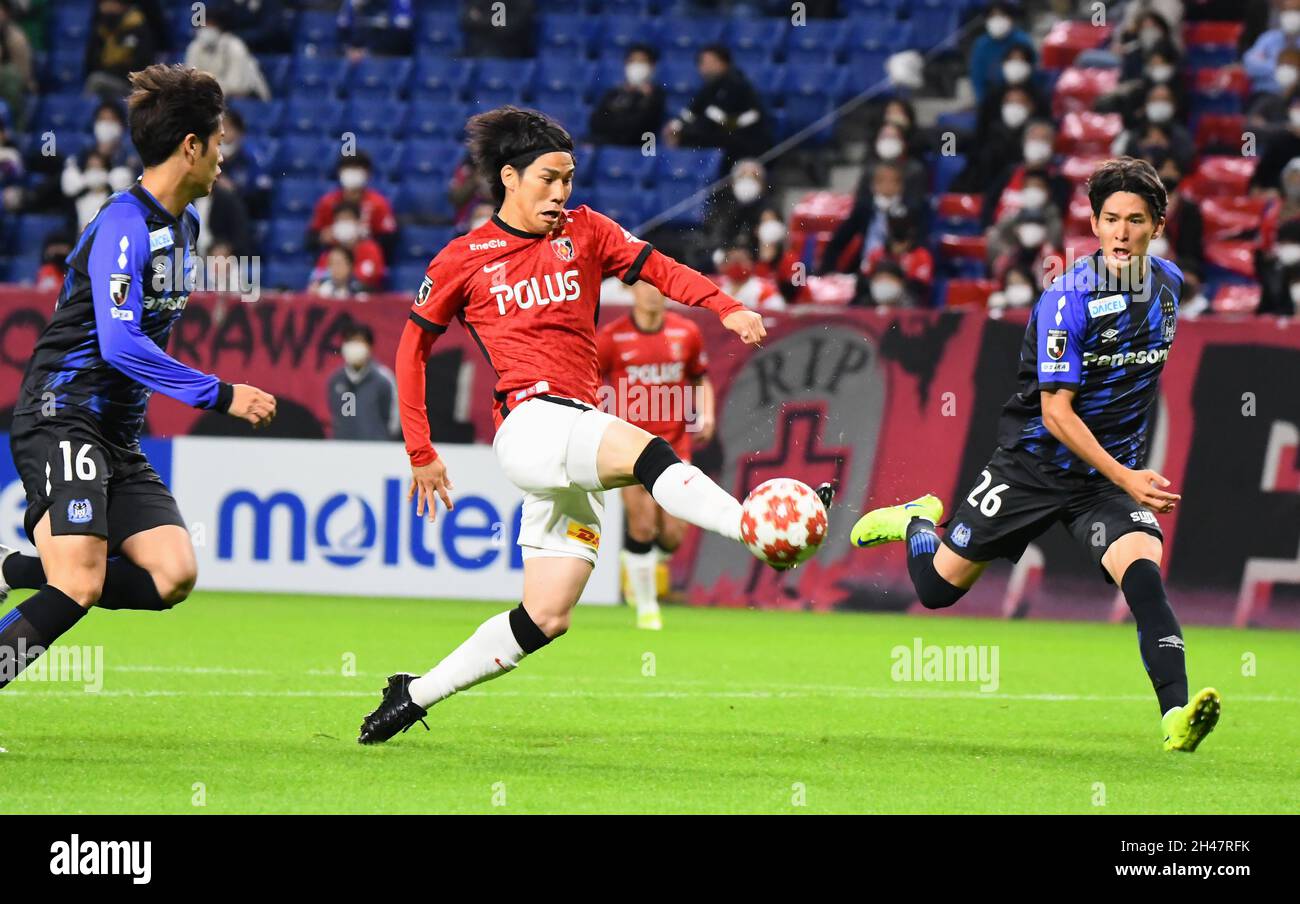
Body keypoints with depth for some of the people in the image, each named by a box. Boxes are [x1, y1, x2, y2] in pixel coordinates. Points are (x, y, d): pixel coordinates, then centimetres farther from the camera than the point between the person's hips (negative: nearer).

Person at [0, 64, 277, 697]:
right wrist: (221, 396, -24)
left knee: (173, 576, -6)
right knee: (78, 588, -22)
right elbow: (122, 345, -25)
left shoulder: (183, 223, 13)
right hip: (62, 420, -9)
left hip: (117, 432, 9)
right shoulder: (124, 226, -17)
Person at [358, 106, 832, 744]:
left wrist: (726, 308, -14)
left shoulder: (583, 232, 15)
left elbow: (656, 268, 5)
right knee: (646, 451, -33)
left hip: (580, 439, 5)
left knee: (547, 617, 2)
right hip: (527, 422, -5)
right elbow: (413, 346, 14)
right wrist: (420, 452, 11)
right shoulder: (464, 259, 7)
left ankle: (415, 695, 12)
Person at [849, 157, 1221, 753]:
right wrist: (1125, 478, -28)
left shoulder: (1167, 283, 1)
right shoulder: (1067, 299, -19)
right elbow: (1056, 412, -21)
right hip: (1036, 462, -3)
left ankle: (1176, 715, -36)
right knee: (938, 588, 6)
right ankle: (918, 521, 41)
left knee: (1143, 572, -26)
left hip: (1115, 470, 3)